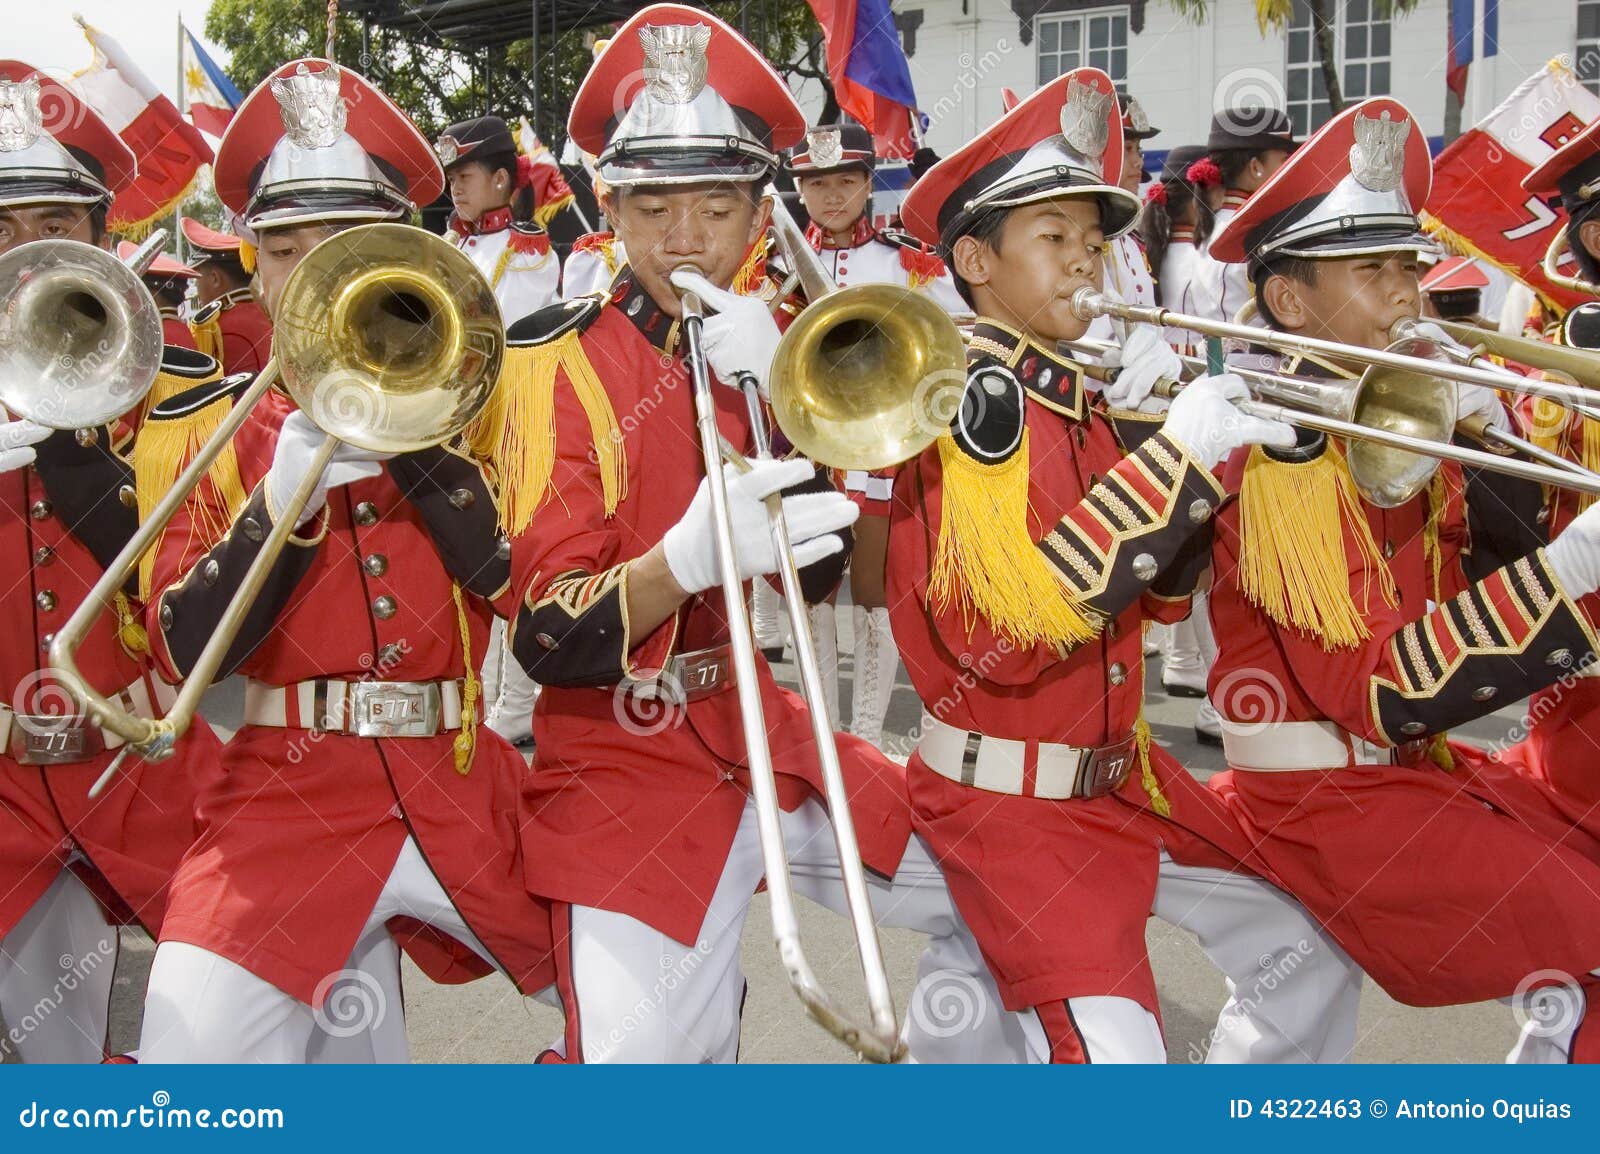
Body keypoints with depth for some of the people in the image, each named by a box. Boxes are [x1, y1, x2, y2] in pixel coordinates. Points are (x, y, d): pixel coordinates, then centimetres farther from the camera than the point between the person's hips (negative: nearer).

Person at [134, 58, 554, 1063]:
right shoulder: (208, 428, 7)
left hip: (459, 787, 1)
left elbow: (527, 583, -7)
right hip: (290, 798, -1)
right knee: (190, 1050, -20)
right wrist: (282, 499, -17)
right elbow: (186, 650, -4)